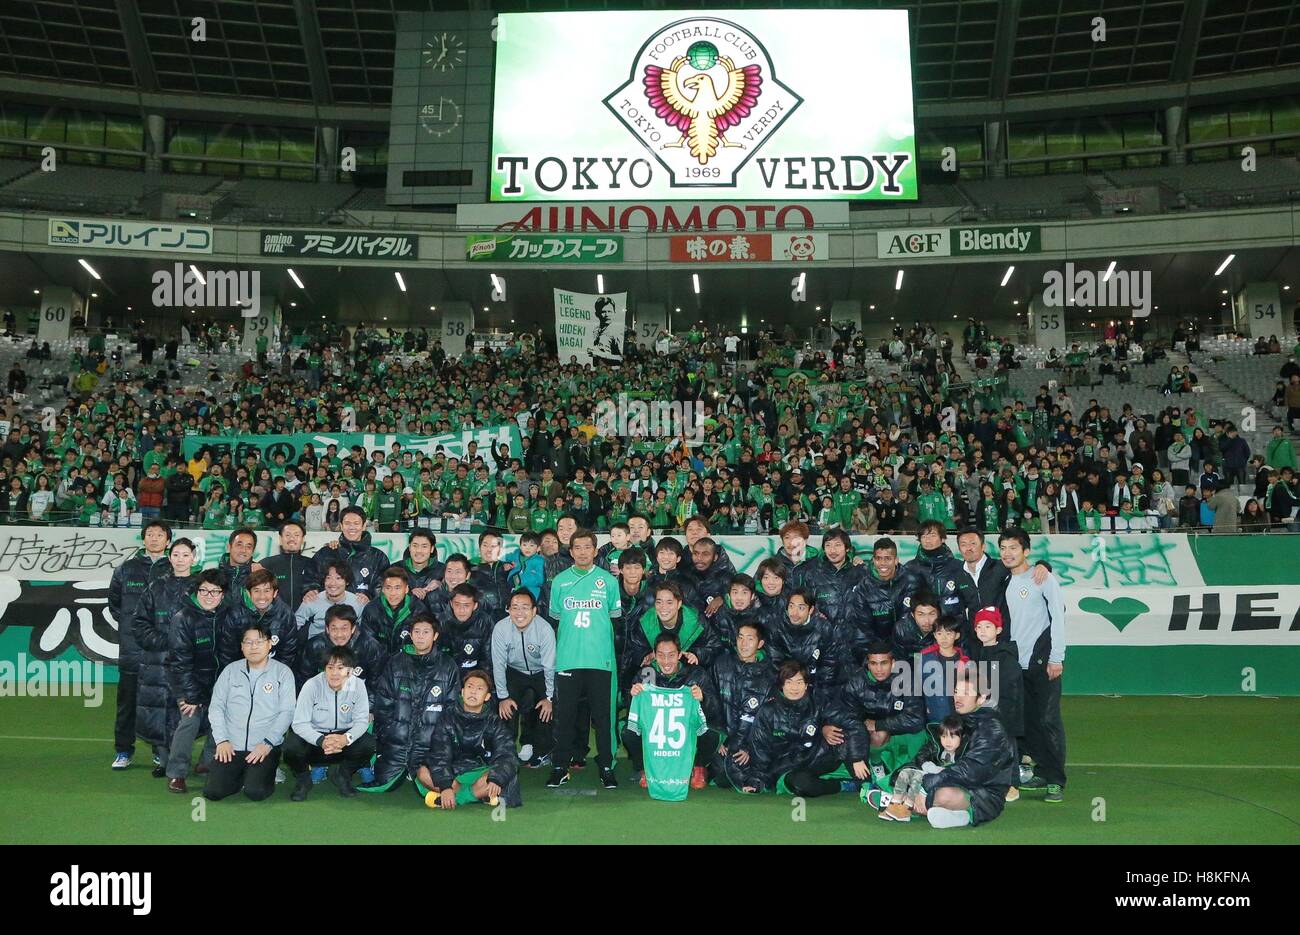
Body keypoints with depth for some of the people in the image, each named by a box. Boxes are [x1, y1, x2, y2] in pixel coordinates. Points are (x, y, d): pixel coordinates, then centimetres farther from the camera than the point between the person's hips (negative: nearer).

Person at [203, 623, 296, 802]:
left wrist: (267, 744, -14)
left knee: (255, 792, -21)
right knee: (213, 791, -14)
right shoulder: (231, 670, 11)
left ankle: (266, 773, 12)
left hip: (266, 747, -3)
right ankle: (241, 775, 15)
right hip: (231, 746, 3)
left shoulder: (283, 672, 2)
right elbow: (216, 707, 7)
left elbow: (286, 712, -3)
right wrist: (222, 740, -6)